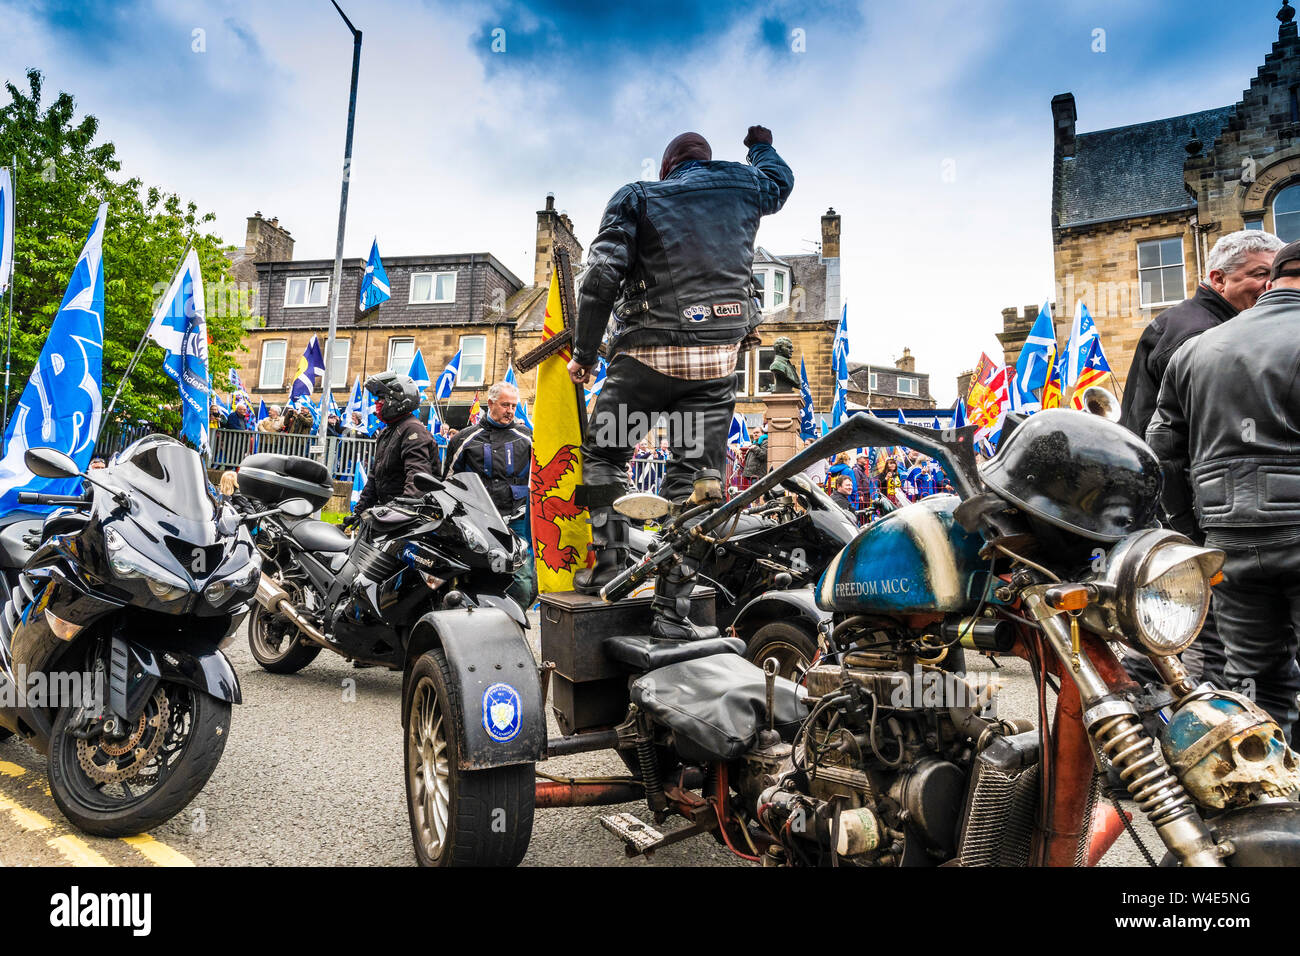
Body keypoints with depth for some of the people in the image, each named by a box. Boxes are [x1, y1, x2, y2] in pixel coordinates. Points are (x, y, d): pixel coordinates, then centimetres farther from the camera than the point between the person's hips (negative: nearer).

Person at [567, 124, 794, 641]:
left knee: (603, 454, 17)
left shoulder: (638, 197, 9)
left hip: (646, 353, -2)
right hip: (717, 358, 2)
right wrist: (762, 145, 62)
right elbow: (781, 179, 41)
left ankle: (609, 563, 13)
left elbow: (601, 276, -5)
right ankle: (671, 610, 4)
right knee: (693, 479, 3)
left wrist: (584, 352, 2)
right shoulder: (743, 185, 16)